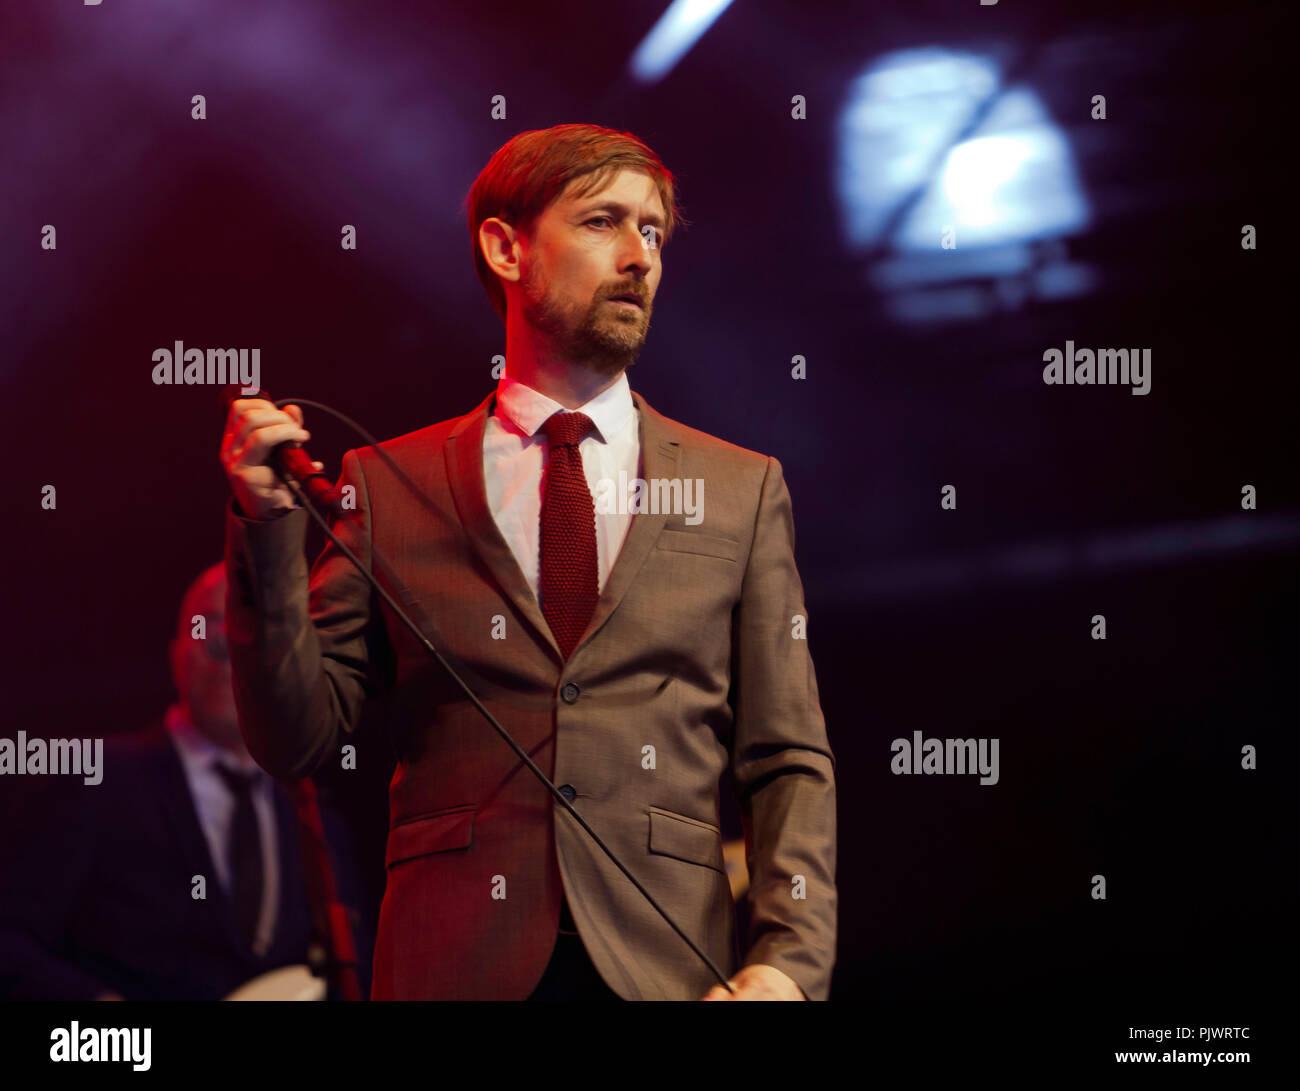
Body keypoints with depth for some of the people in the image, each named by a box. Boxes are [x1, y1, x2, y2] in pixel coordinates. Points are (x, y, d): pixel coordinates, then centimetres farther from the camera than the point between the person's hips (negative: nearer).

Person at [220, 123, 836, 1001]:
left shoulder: (740, 491, 10)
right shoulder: (388, 487, 8)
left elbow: (791, 764, 6)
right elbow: (297, 741, 3)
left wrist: (788, 964, -10)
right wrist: (268, 525, -9)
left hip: (669, 966, 1)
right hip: (456, 965, -1)